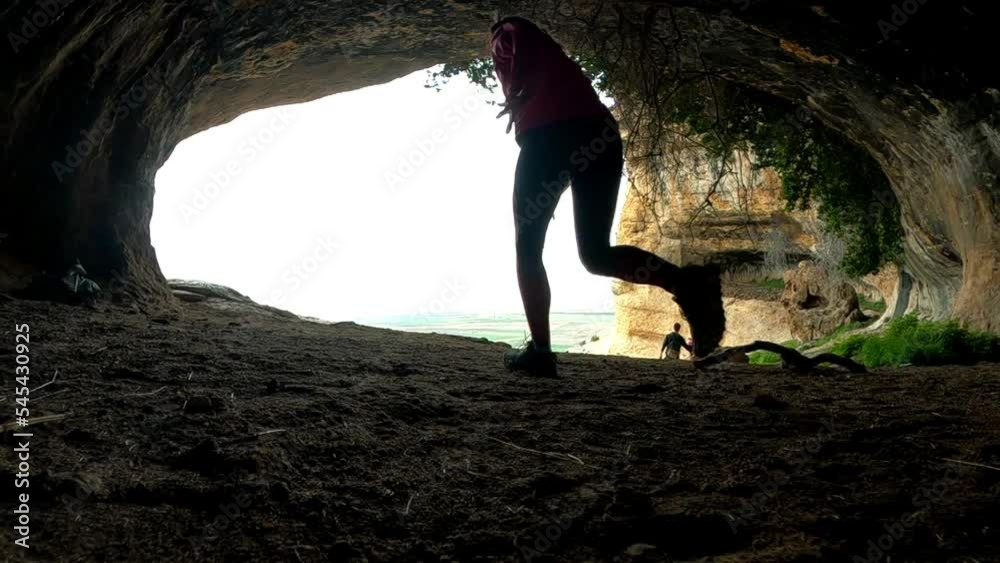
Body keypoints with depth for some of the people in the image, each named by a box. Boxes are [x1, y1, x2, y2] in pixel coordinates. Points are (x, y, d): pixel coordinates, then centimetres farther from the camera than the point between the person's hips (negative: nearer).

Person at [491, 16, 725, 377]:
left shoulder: (507, 33, 20)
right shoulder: (554, 54, 40)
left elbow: (525, 44, -4)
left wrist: (517, 97, 1)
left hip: (551, 133, -6)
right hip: (601, 133, 6)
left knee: (527, 246, 4)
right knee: (595, 253, 3)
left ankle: (540, 350, -5)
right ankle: (687, 282, -21)